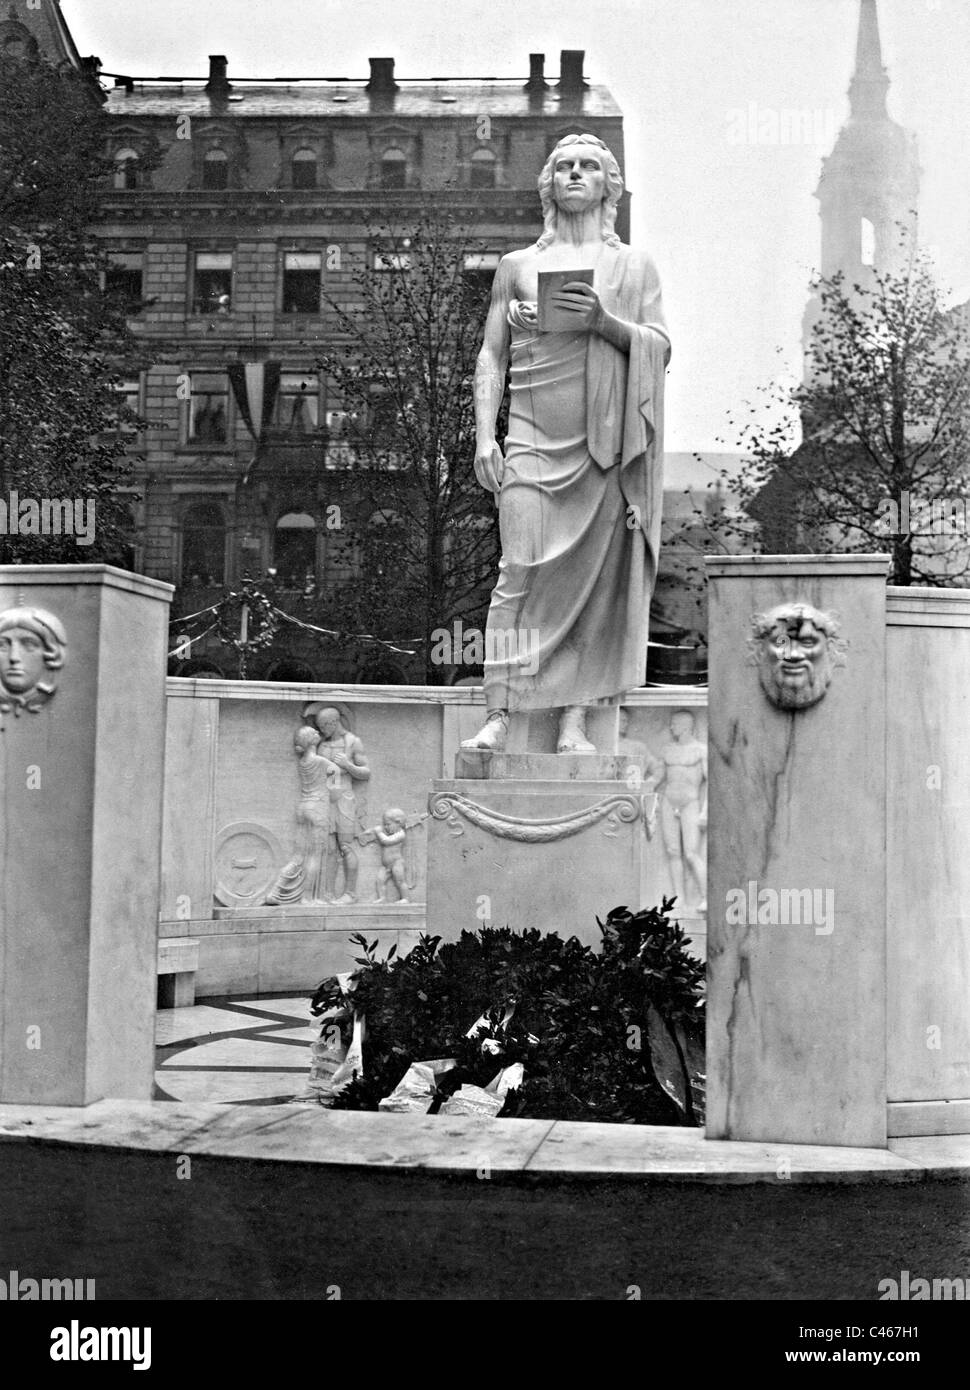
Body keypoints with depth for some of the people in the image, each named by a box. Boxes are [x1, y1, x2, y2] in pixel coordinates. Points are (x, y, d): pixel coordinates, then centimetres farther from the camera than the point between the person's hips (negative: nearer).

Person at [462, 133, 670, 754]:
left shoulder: (635, 265, 16)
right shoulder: (518, 265, 16)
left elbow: (661, 348, 7)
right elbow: (492, 357, 13)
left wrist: (605, 322, -11)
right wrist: (485, 435, 1)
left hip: (607, 443, 1)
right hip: (532, 441, -1)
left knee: (595, 578, -3)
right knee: (521, 573, -12)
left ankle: (575, 721, 0)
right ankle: (499, 715, -13)